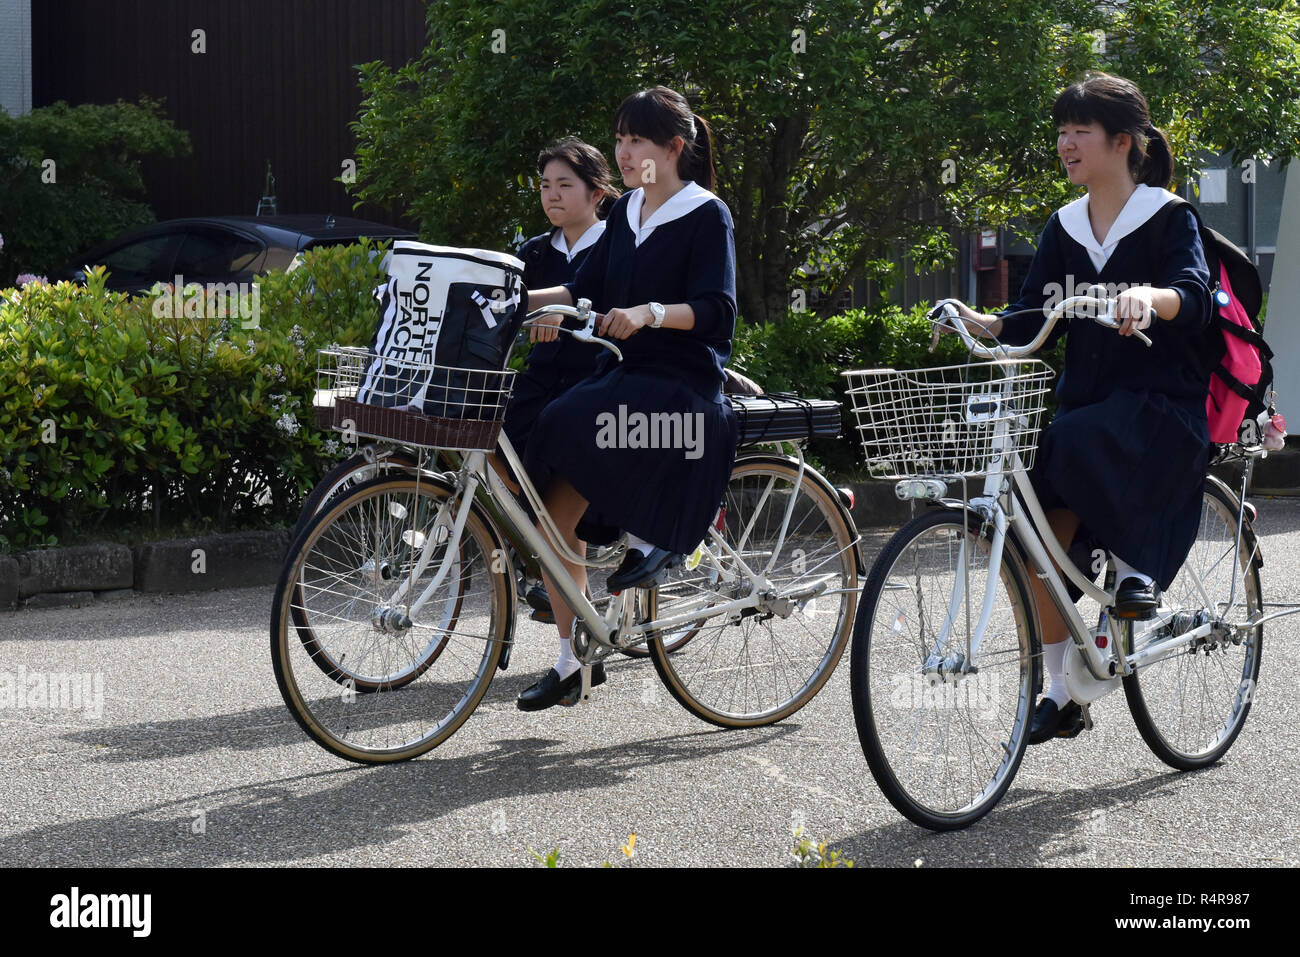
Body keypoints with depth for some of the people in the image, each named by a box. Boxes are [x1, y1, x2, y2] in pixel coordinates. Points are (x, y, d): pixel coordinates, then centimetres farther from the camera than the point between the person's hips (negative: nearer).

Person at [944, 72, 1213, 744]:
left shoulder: (1168, 219, -5)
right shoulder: (1065, 228, 12)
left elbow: (1196, 296, -23)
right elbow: (1034, 320, 6)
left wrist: (1150, 297, -45)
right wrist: (979, 323, -15)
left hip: (1161, 407, -6)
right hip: (1084, 401, 6)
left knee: (1075, 444, -37)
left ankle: (1133, 564, -12)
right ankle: (1061, 693, 2)